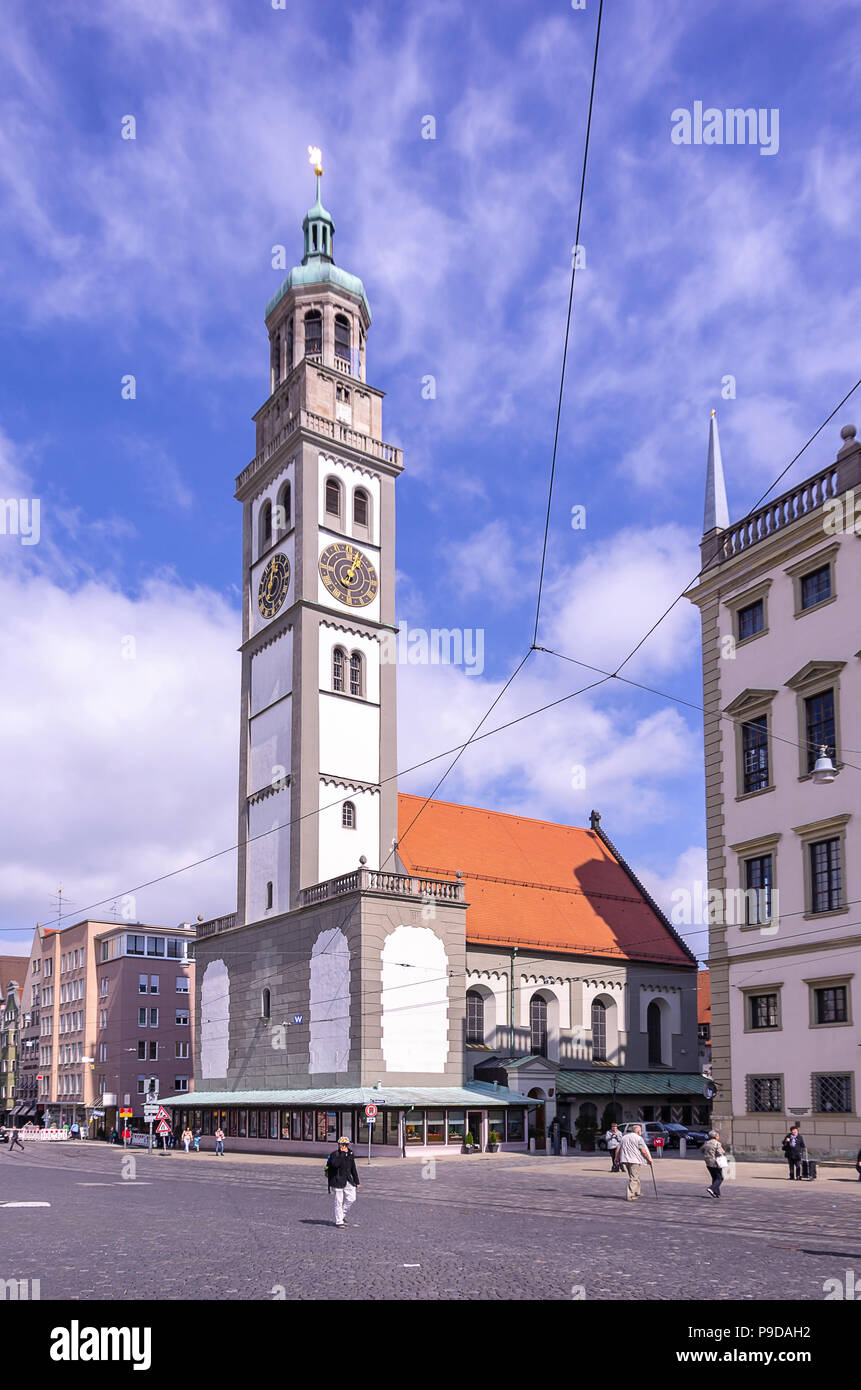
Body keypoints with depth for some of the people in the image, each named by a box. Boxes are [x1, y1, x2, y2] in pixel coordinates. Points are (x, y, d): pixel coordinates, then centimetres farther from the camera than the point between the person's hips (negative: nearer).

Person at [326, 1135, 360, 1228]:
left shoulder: (350, 1154, 9)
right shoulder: (334, 1154, -9)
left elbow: (353, 1169, 17)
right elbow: (335, 1164, -30)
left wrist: (356, 1181, 18)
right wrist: (342, 1154, -26)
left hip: (348, 1181, 6)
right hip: (338, 1181, -6)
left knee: (351, 1198, 3)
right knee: (339, 1202, -2)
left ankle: (341, 1215, 23)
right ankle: (339, 1222, 7)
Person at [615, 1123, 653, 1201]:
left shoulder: (624, 1137, 16)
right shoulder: (639, 1138, -2)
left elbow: (618, 1149, 14)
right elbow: (643, 1151, -7)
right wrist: (649, 1159, 4)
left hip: (624, 1160, 7)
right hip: (634, 1160, -7)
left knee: (634, 1177, 19)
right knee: (633, 1178, -4)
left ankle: (636, 1193, 27)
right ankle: (630, 1196, -9)